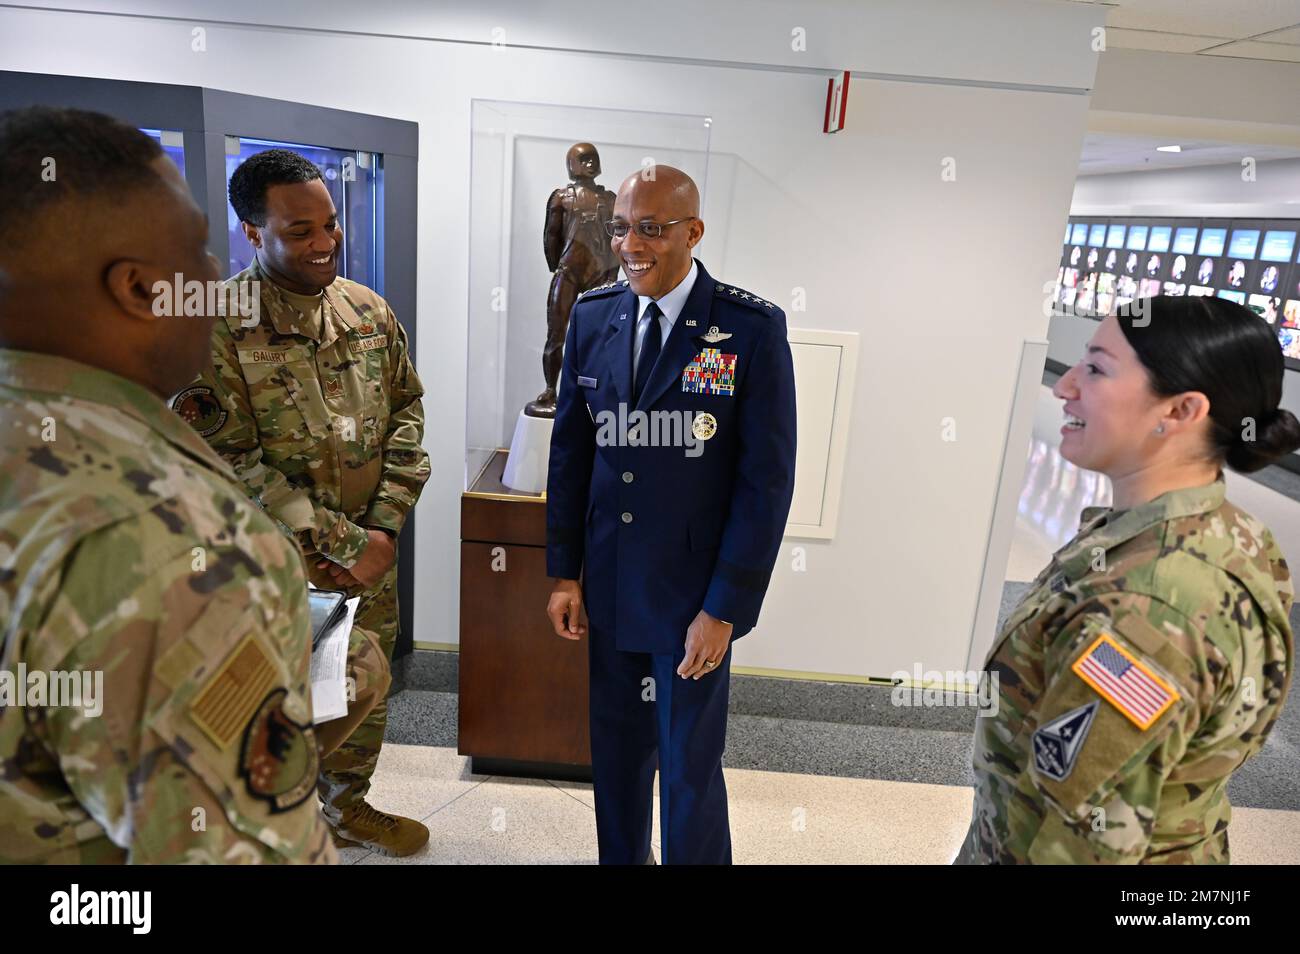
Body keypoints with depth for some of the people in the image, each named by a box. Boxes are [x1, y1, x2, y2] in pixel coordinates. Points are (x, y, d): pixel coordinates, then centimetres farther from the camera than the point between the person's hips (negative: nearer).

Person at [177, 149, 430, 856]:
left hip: (371, 554, 5)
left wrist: (383, 527, -5)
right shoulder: (217, 326, -14)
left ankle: (347, 805, 44)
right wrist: (346, 543, -17)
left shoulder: (368, 310, 3)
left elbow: (406, 412, 6)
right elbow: (230, 460, -17)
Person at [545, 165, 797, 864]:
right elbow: (570, 449, 6)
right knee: (616, 753, 20)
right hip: (608, 589, 4)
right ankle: (621, 858, 44)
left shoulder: (752, 329, -12)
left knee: (690, 771, 11)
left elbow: (766, 479, -12)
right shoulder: (592, 317, 1)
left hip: (694, 598, -4)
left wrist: (724, 608, -13)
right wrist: (564, 573, 5)